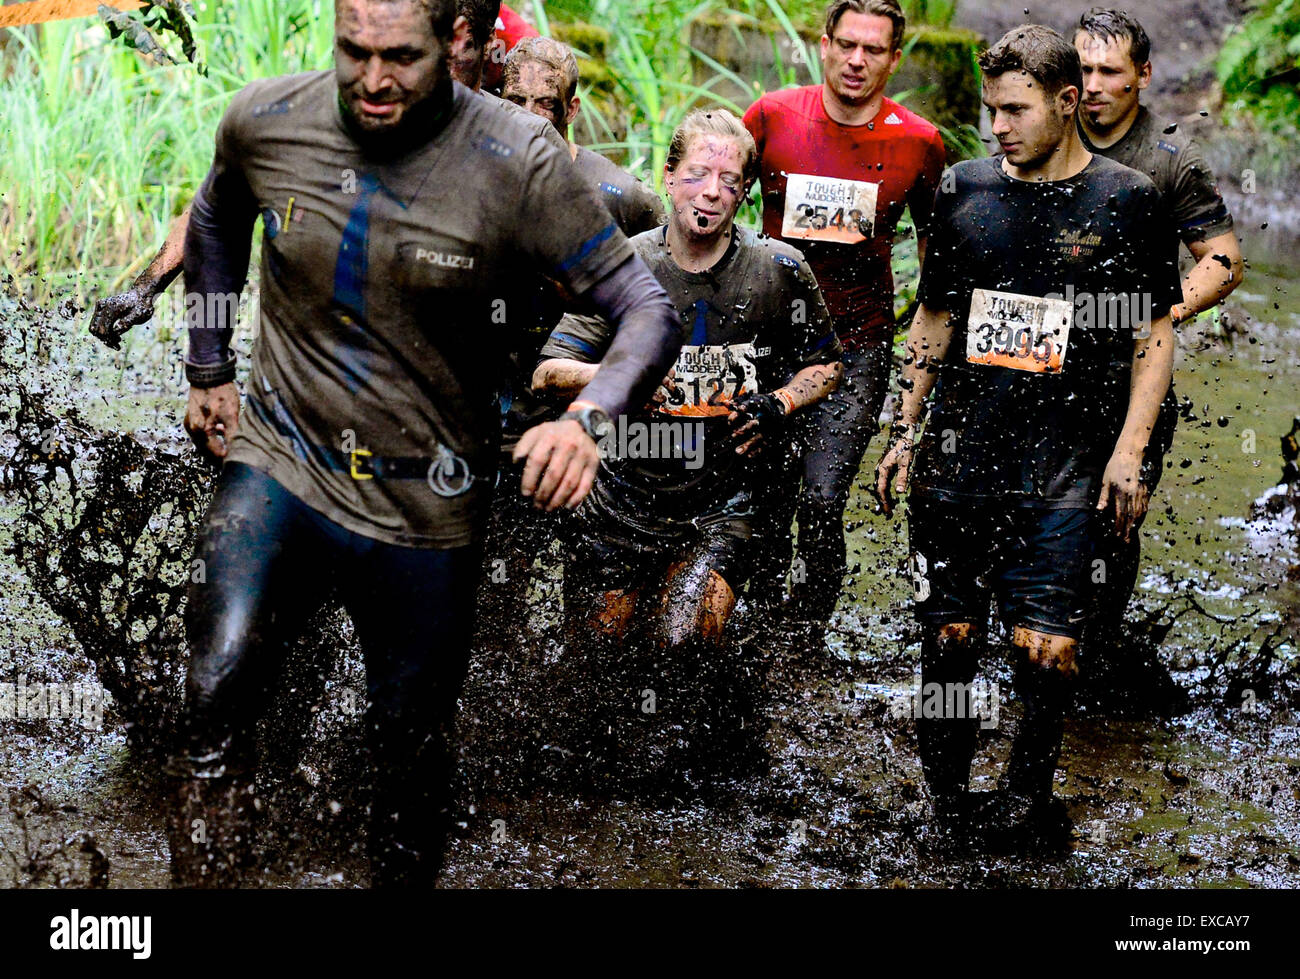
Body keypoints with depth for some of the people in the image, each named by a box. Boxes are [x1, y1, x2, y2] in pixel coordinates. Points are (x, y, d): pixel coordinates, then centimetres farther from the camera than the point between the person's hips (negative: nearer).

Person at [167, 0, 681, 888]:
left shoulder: (518, 166, -17)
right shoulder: (264, 122, -7)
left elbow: (648, 309, -16)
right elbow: (216, 223, 17)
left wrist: (586, 418, -35)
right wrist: (210, 372, 17)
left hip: (424, 507, -1)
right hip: (279, 467, 1)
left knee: (413, 756, 12)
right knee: (218, 693, -23)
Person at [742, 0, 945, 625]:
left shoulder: (917, 141, -3)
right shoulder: (773, 116, -4)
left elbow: (934, 244, 12)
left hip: (860, 346, -1)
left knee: (822, 503, -12)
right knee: (764, 502, 5)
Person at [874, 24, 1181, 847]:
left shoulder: (1127, 200, 1)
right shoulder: (964, 191, 10)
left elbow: (1155, 336, 4)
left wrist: (1129, 453, -5)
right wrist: (906, 431, 14)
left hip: (1063, 468, -3)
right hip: (955, 458, 3)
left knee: (1046, 646, -6)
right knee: (948, 633, 5)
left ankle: (1028, 795, 12)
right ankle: (945, 795, 19)